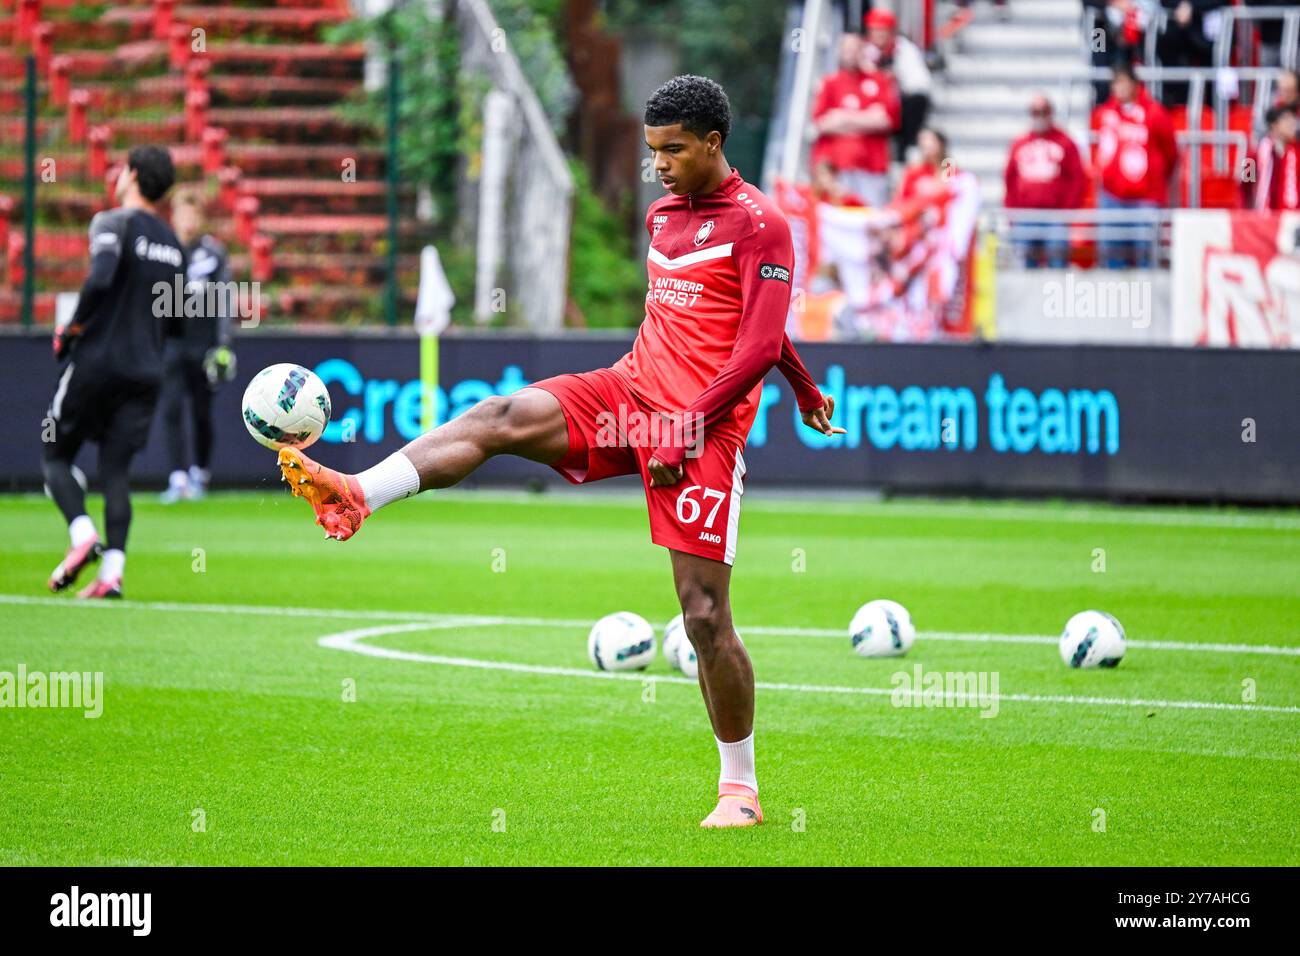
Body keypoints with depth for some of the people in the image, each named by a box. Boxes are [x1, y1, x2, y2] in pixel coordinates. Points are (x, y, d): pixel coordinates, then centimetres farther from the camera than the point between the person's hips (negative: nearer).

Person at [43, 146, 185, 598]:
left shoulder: (113, 223, -7)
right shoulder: (173, 243, 15)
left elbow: (100, 278, -24)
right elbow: (176, 321, 18)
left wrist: (73, 326, -11)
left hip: (95, 361, -5)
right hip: (145, 370, 5)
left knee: (56, 456, 7)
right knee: (115, 469, 3)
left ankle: (82, 533, -16)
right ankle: (112, 570, -11)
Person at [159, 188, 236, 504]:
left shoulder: (214, 252, 2)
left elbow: (223, 300, 3)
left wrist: (223, 345, -3)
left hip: (203, 343, 0)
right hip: (169, 343, 0)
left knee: (202, 413, 7)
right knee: (171, 410, -9)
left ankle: (199, 474, 23)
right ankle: (178, 478, -12)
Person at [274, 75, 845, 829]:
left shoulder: (759, 224, -7)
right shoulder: (663, 214, 16)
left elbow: (759, 343, -14)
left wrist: (690, 428, -20)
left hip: (706, 425, -7)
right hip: (633, 391, 7)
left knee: (705, 612, -7)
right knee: (505, 417, -20)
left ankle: (740, 789, 5)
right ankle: (356, 495, -35)